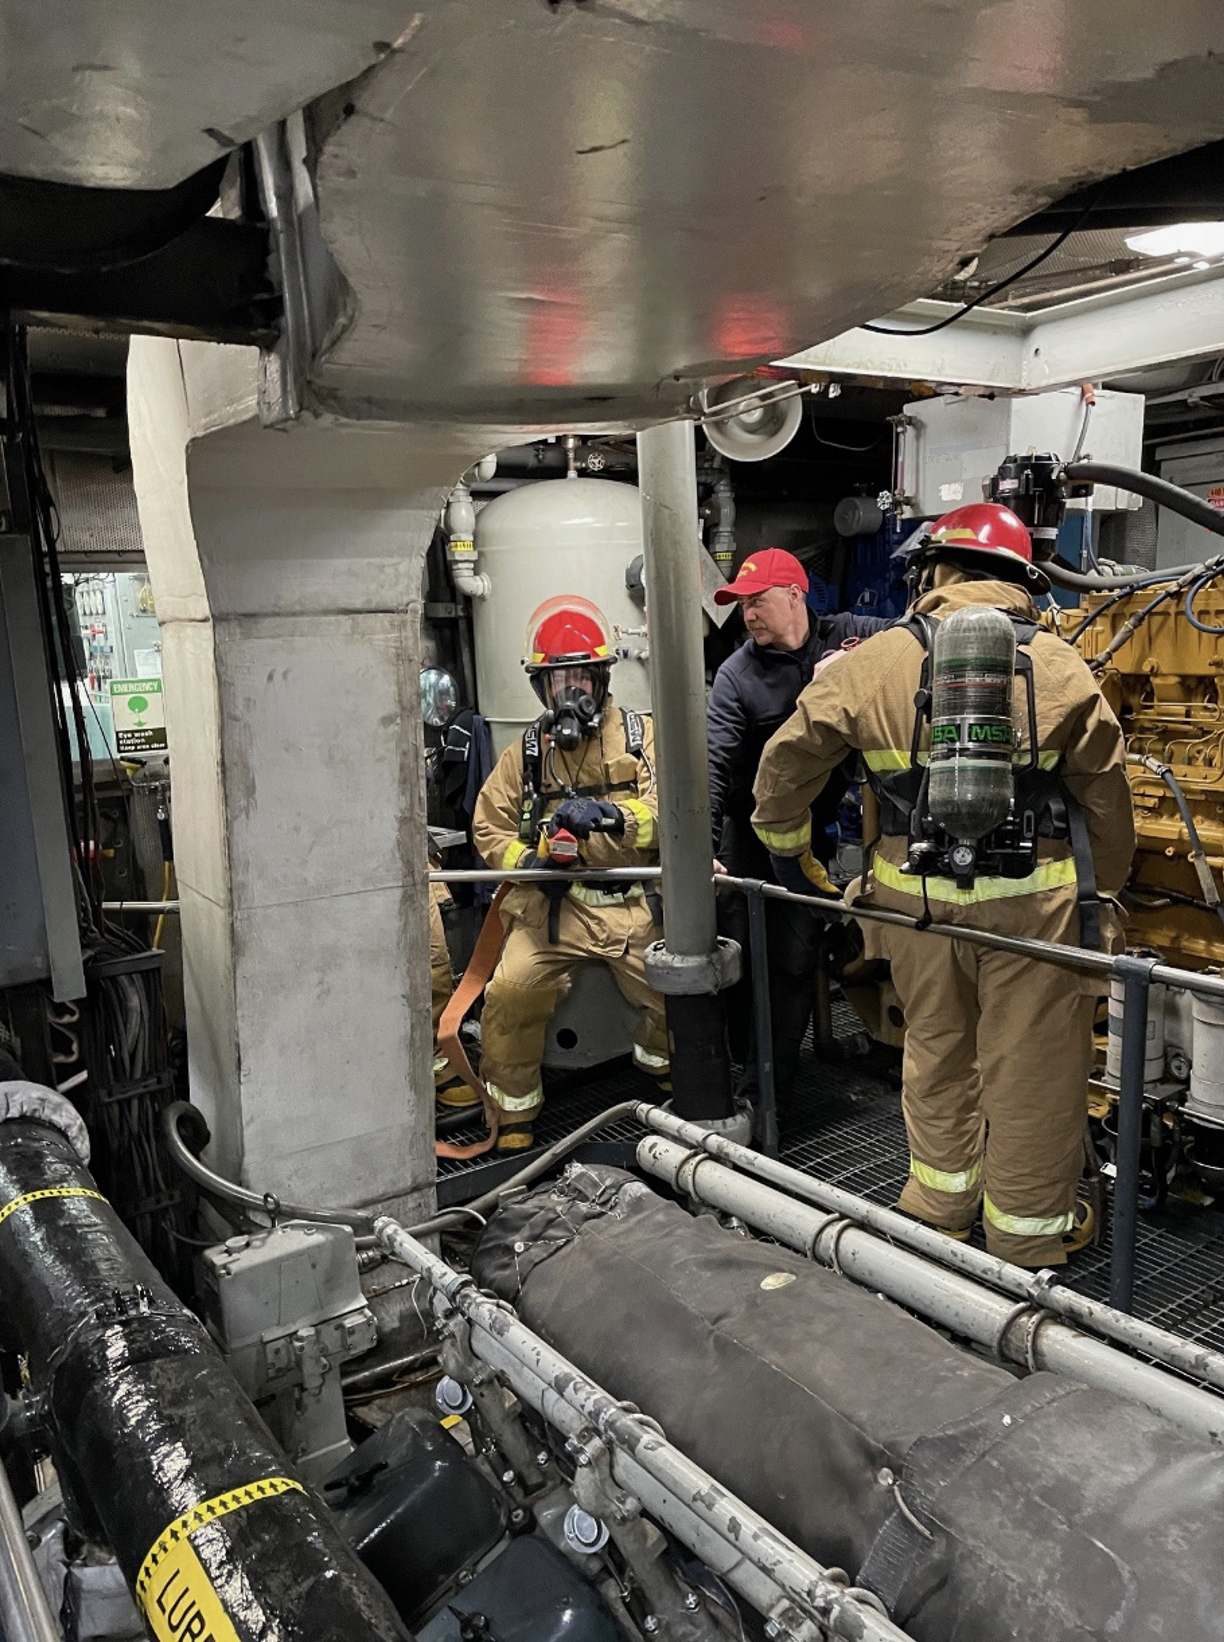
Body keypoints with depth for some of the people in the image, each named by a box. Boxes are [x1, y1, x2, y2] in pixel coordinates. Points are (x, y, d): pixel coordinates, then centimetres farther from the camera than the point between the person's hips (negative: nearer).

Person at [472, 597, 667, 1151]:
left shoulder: (641, 735, 5)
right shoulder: (525, 753, 12)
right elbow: (489, 828, 12)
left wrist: (609, 814, -26)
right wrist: (527, 861, -8)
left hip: (634, 902, -1)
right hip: (555, 903, 1)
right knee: (510, 992, -18)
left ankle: (659, 1065, 25)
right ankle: (514, 1113, 8)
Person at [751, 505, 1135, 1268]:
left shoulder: (875, 662, -3)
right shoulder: (1061, 666, -4)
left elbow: (787, 760, 2)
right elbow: (1106, 795, 1)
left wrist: (787, 846, 18)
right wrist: (1104, 891, 15)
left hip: (916, 896, 2)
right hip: (1033, 897, -1)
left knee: (935, 1047, 21)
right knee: (1031, 1062, 12)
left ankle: (941, 1199, 37)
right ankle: (1028, 1228, 27)